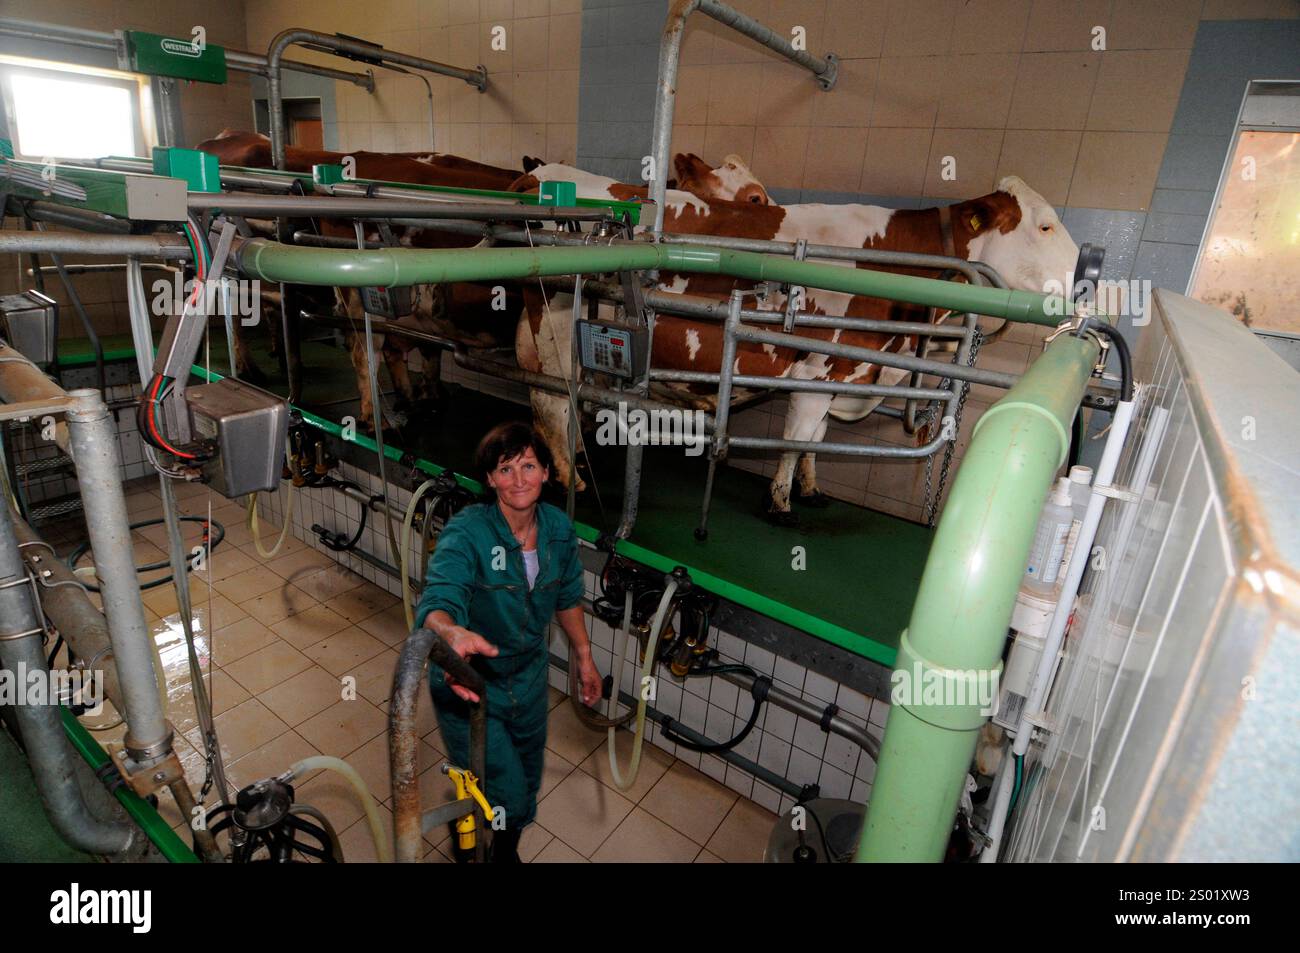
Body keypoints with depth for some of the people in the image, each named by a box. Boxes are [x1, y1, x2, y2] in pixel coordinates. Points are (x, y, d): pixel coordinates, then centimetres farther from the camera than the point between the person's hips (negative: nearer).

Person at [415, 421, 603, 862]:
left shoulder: (559, 528, -11)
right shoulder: (466, 532, -27)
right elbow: (437, 602, -41)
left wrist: (584, 657, 10)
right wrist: (454, 633, -63)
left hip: (529, 676, 5)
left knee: (526, 787, 22)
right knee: (508, 796, -3)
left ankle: (506, 851, 56)